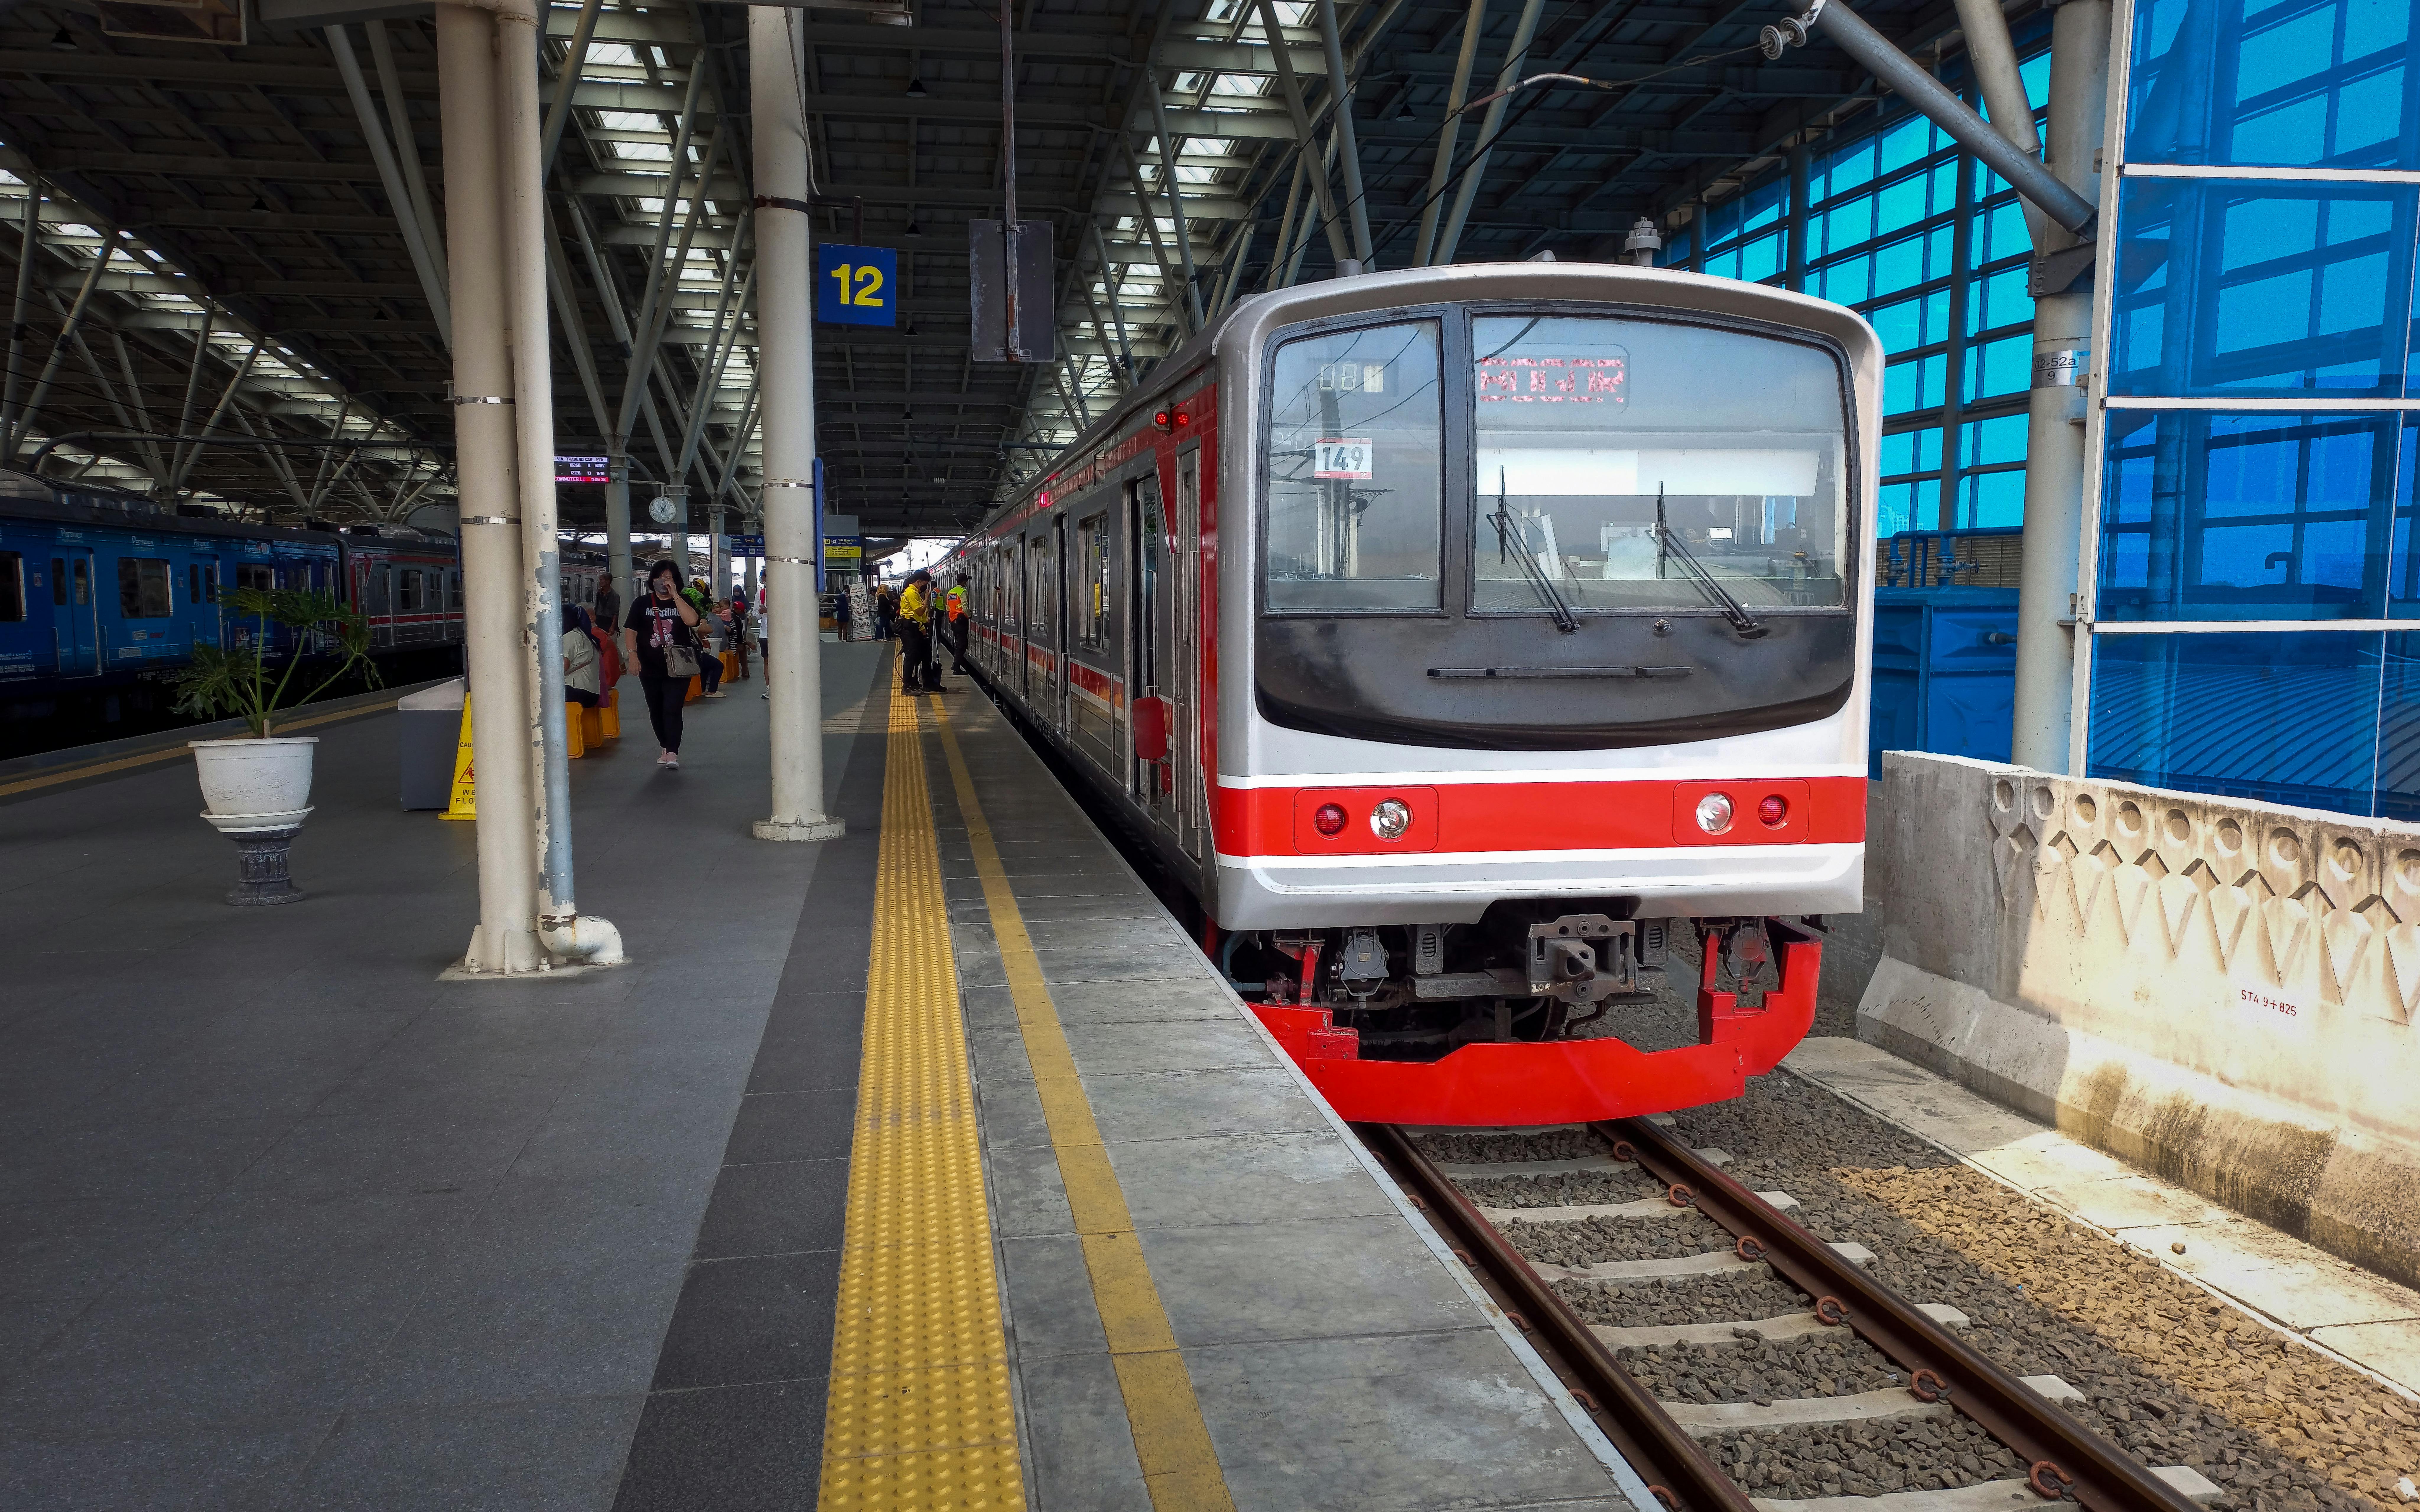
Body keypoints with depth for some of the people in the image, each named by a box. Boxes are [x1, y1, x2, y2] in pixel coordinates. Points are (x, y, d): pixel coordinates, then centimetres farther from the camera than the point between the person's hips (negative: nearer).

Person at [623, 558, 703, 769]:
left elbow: (692, 620, -18)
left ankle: (673, 754, -17)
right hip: (650, 669, 3)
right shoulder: (642, 604, 6)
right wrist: (632, 654, -13)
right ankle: (666, 749, 26)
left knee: (672, 710, -13)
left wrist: (675, 595, -17)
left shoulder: (683, 602, 3)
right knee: (656, 711, 11)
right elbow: (630, 630, 2)